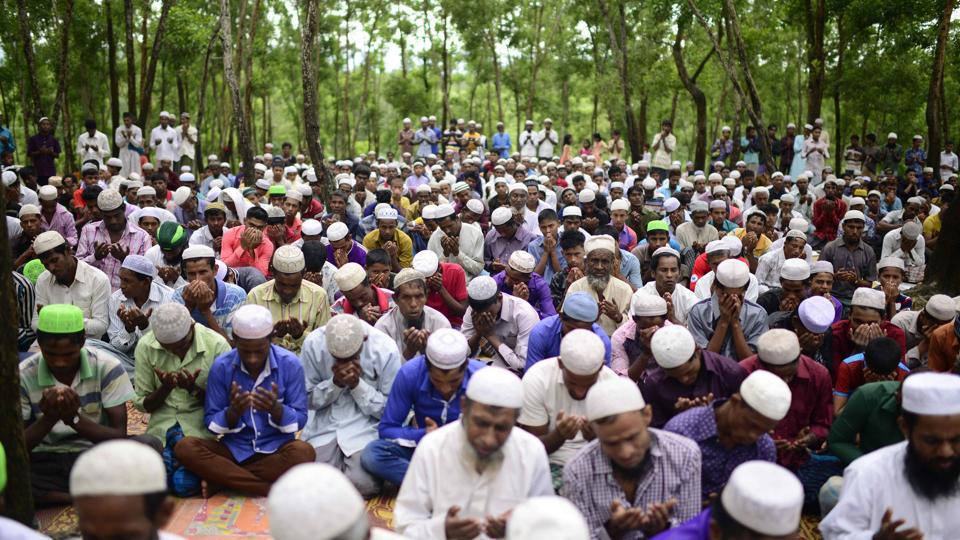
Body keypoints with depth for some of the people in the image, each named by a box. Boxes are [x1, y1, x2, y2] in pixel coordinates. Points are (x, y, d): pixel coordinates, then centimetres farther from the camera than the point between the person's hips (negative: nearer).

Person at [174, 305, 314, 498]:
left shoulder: (290, 364, -9)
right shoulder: (221, 366, -6)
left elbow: (300, 420, -5)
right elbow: (211, 423, -2)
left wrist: (276, 409, -26)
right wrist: (233, 412, -24)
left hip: (276, 448, -1)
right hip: (235, 448, 1)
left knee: (303, 452, -34)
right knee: (185, 447, -24)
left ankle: (221, 480, -18)